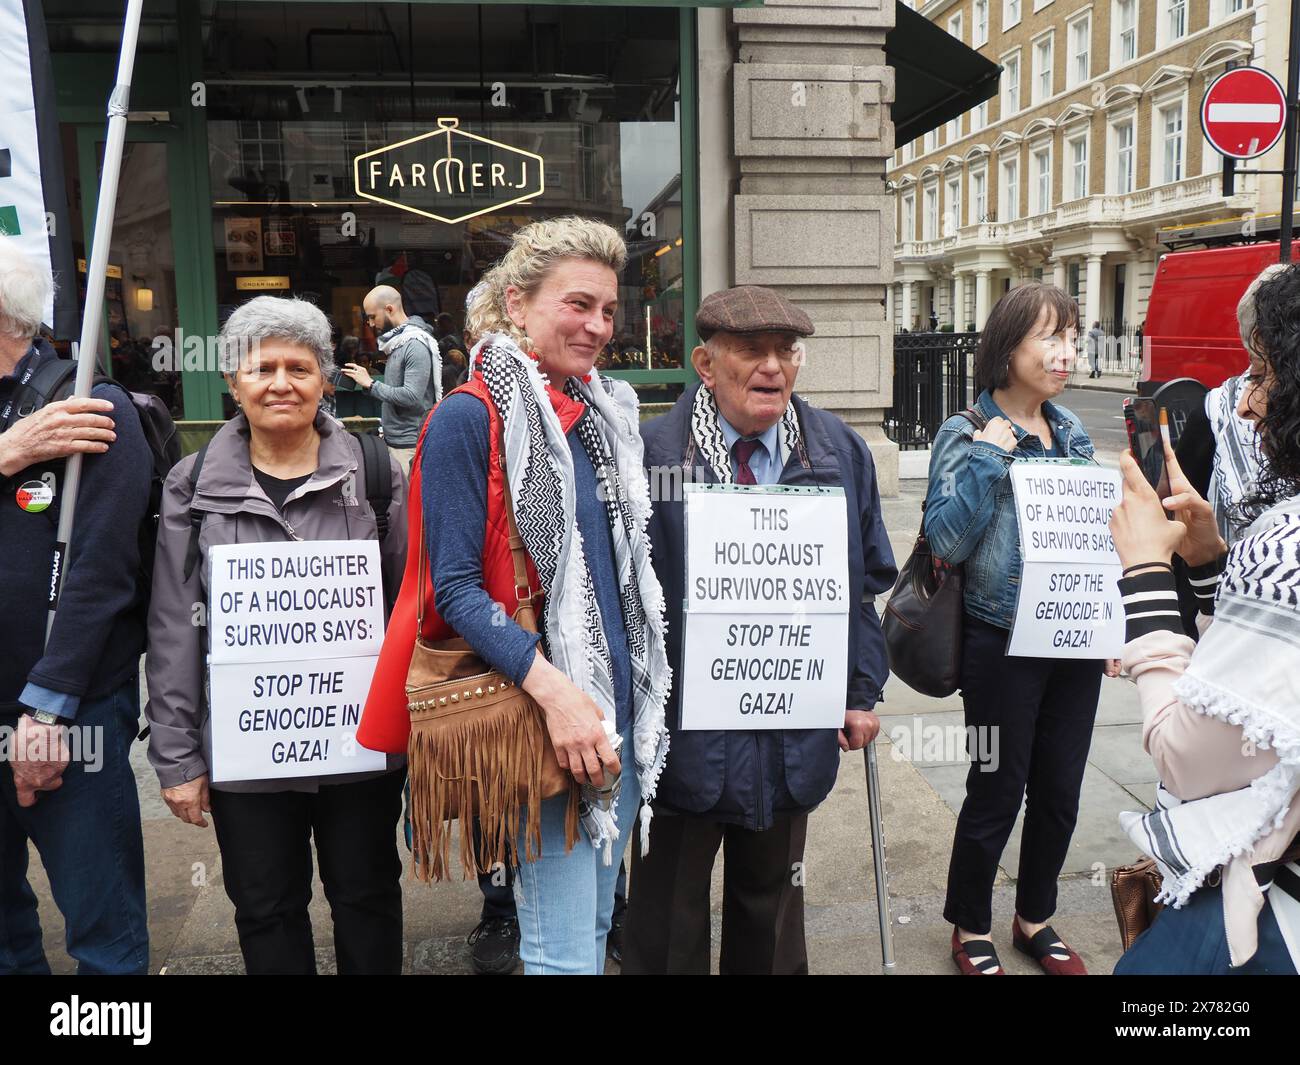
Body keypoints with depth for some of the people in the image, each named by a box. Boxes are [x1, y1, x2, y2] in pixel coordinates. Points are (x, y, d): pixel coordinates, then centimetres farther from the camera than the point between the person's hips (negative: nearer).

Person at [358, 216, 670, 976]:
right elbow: (456, 588, -15)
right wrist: (553, 689, -25)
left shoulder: (607, 412, 11)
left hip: (625, 705, 7)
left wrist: (645, 686, 13)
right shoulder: (470, 419, -11)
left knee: (596, 923, 19)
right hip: (537, 712, -7)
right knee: (564, 949, -1)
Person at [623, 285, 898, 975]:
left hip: (795, 730, 3)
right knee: (669, 924, 15)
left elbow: (867, 579, 8)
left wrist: (861, 693, 6)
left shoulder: (839, 451, 2)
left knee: (771, 905, 23)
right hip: (681, 730, -3)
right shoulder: (648, 453, -12)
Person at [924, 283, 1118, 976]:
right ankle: (970, 931, 27)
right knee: (997, 794, 6)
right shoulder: (967, 436, -10)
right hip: (1005, 644, -6)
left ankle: (1035, 919, 36)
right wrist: (988, 455, -22)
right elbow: (947, 542, -20)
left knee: (1058, 794, 15)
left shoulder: (1072, 433, 7)